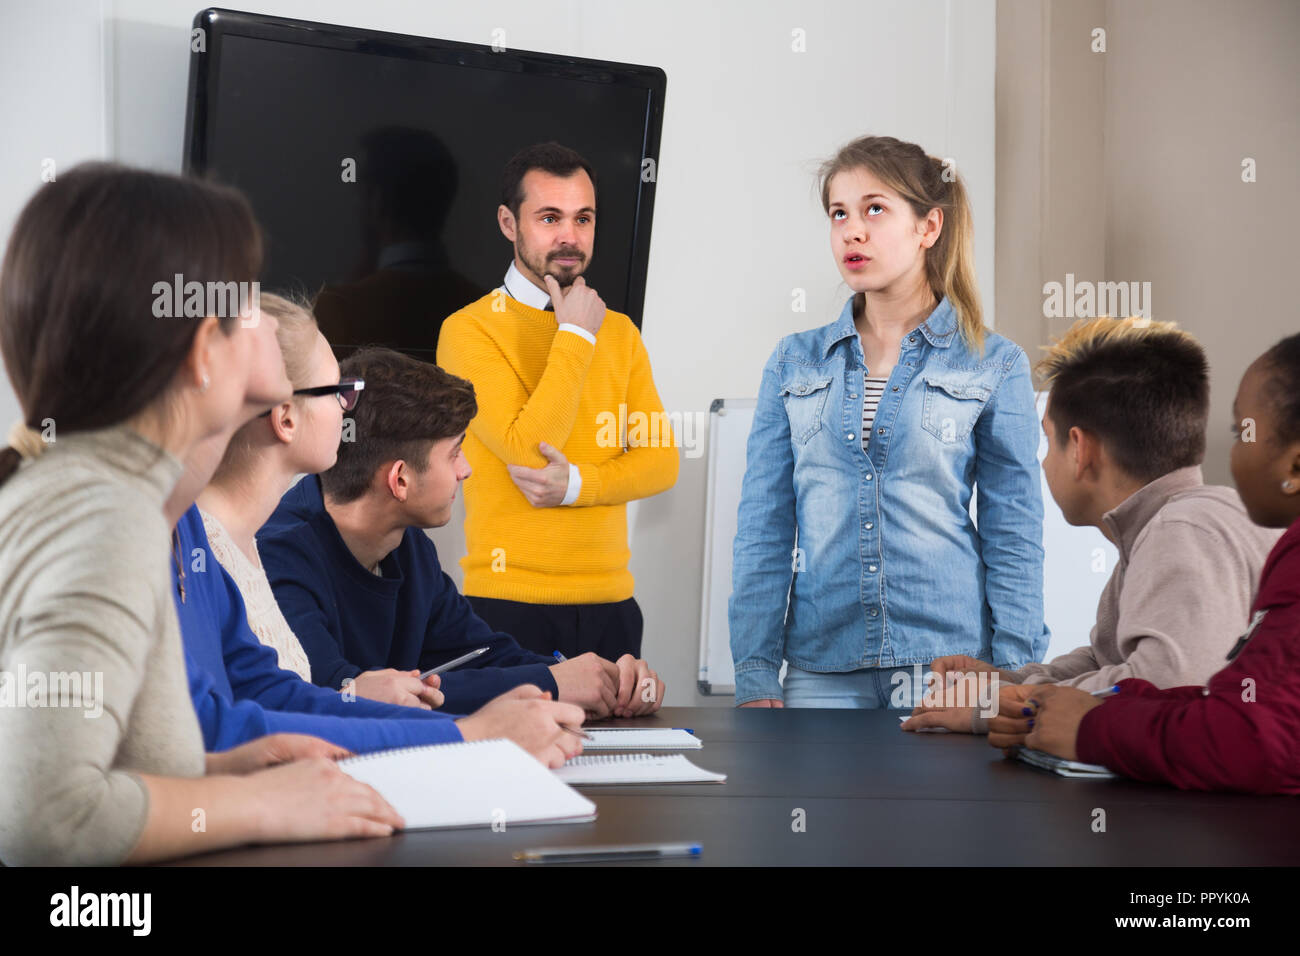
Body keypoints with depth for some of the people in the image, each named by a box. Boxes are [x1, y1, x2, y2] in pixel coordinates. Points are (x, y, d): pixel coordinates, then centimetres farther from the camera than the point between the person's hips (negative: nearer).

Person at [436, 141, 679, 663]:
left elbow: (662, 462, 4)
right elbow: (528, 450, -18)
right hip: (509, 602, -4)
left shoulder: (618, 331, 11)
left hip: (609, 600, 5)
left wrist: (575, 483, -14)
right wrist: (576, 336, -12)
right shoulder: (470, 329, -6)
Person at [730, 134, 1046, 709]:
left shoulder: (993, 366, 3)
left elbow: (1014, 537, 2)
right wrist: (755, 675, 0)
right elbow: (764, 529, 7)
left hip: (951, 662, -2)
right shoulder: (794, 363, 10)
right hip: (822, 670, 2)